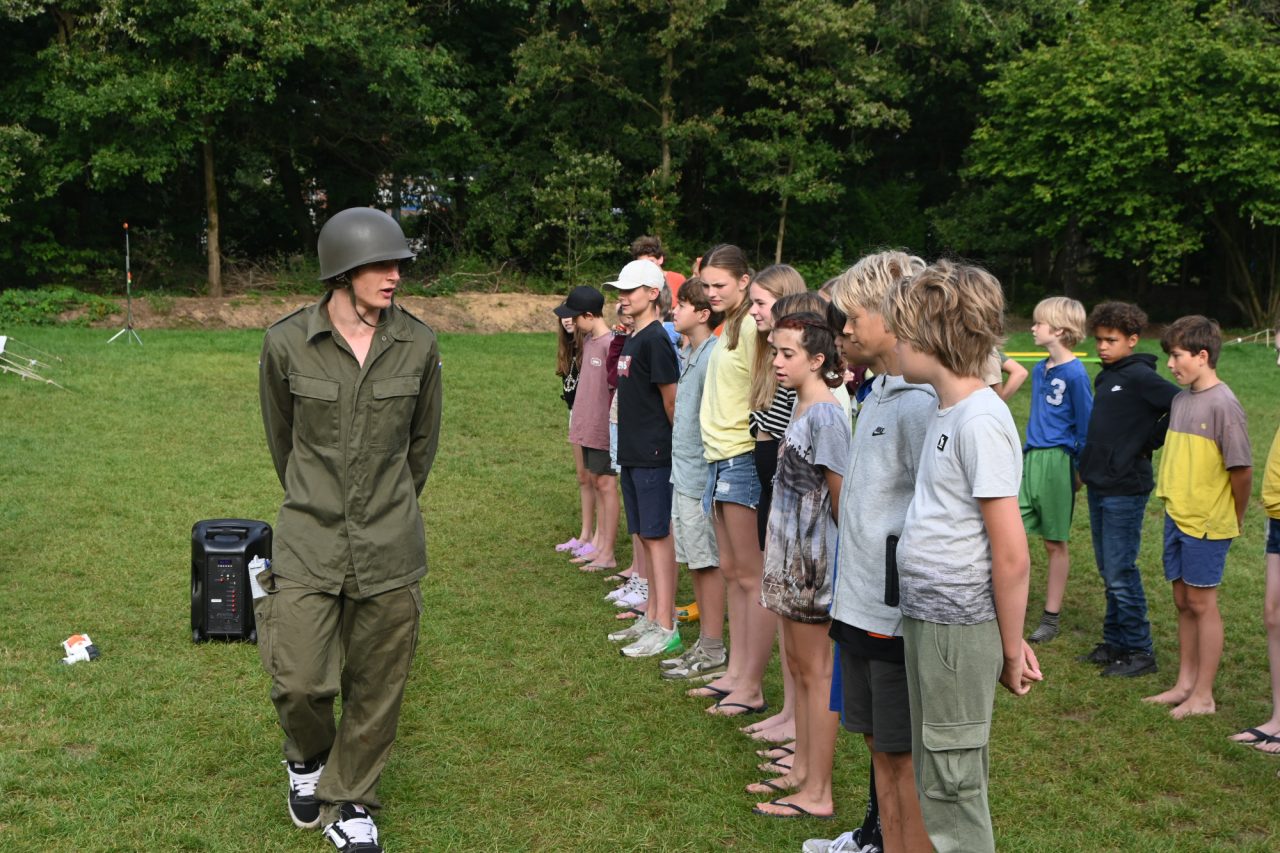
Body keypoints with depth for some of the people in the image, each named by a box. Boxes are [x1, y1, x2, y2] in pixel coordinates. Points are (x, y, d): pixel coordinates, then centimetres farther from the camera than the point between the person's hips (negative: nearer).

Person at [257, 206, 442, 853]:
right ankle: (308, 758, 32)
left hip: (390, 545, 1)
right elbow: (281, 437, 9)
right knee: (299, 683, -3)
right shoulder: (287, 343, -8)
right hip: (309, 542, -1)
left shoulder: (417, 345, -4)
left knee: (377, 688, 8)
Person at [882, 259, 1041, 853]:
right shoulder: (947, 411, 9)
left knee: (950, 787, 3)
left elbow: (1012, 557, -19)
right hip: (926, 618, 9)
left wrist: (1011, 650, -10)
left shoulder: (981, 420, -19)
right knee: (937, 780, 19)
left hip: (959, 628, -9)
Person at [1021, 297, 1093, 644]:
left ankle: (1051, 617, 17)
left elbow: (1085, 426, -8)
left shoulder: (1075, 373, -12)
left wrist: (1080, 471, -7)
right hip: (1030, 458, 7)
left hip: (1058, 462, -7)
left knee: (1055, 543, 6)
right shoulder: (1039, 369, 10)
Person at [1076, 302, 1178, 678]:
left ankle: (1140, 651, 7)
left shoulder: (1139, 376, -14)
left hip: (1125, 491, -9)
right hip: (1099, 487, 9)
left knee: (1121, 574, -4)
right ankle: (1114, 643, 25)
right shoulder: (1105, 377, 12)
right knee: (1108, 572, 15)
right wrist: (1088, 468, 10)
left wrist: (1149, 442, -13)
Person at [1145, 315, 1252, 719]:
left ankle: (1203, 695, 11)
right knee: (1183, 602, 14)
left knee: (1202, 603, 1)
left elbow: (1242, 469, -15)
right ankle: (1185, 684, 25)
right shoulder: (1181, 399, 8)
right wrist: (1172, 503, 11)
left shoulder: (1223, 404, -16)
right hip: (1176, 518, 7)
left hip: (1206, 523, -7)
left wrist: (1233, 519, -5)